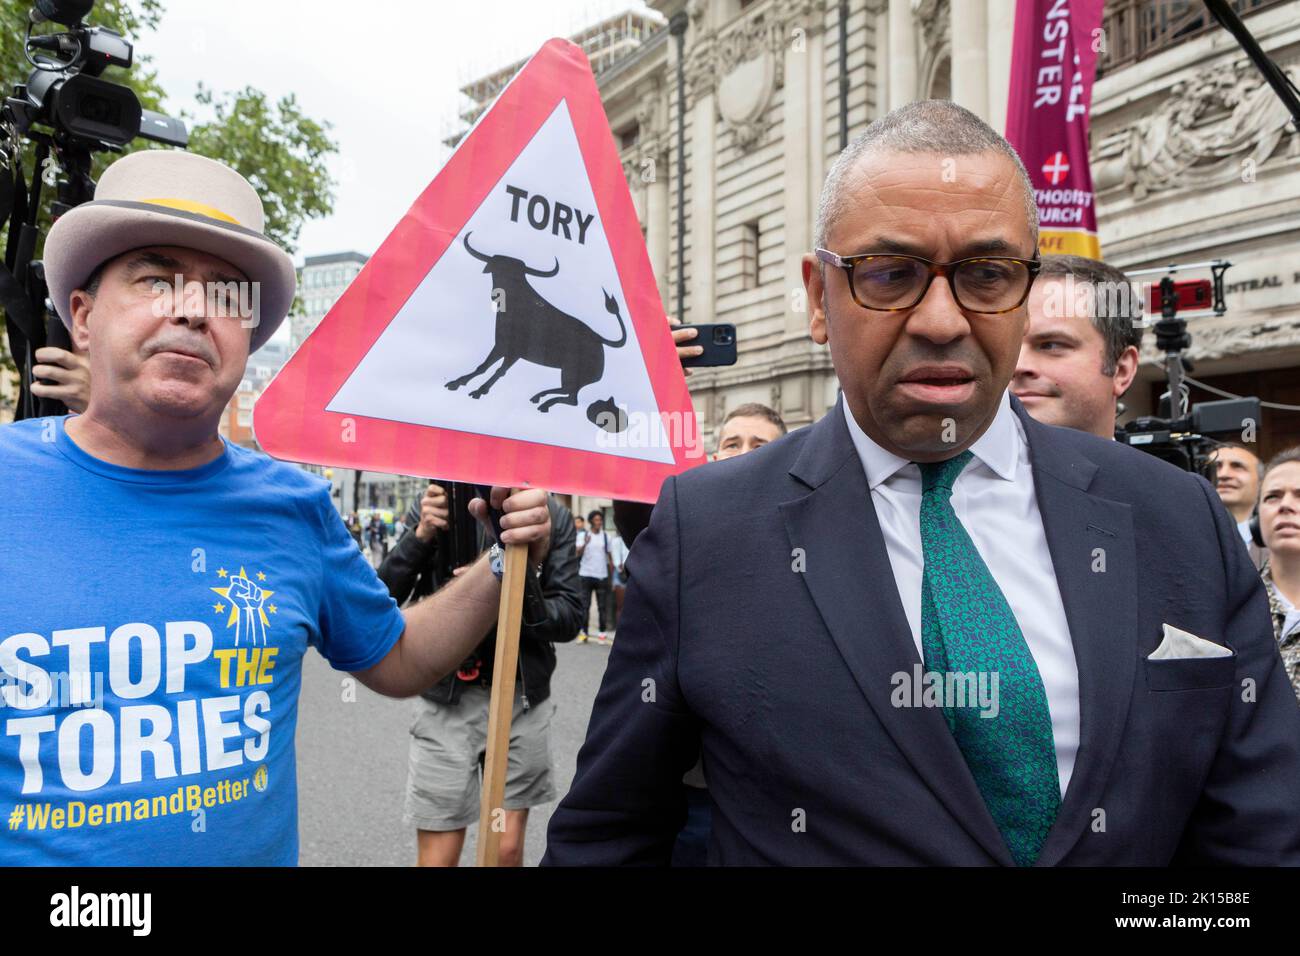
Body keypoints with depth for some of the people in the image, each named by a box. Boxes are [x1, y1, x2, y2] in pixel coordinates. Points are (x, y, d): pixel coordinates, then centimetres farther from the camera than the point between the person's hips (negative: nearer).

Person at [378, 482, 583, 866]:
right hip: (447, 698, 0)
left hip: (522, 698, 1)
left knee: (507, 849, 9)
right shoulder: (432, 506, -2)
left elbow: (568, 617, -6)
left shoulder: (553, 514, -4)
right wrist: (421, 536, -18)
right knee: (438, 856, 3)